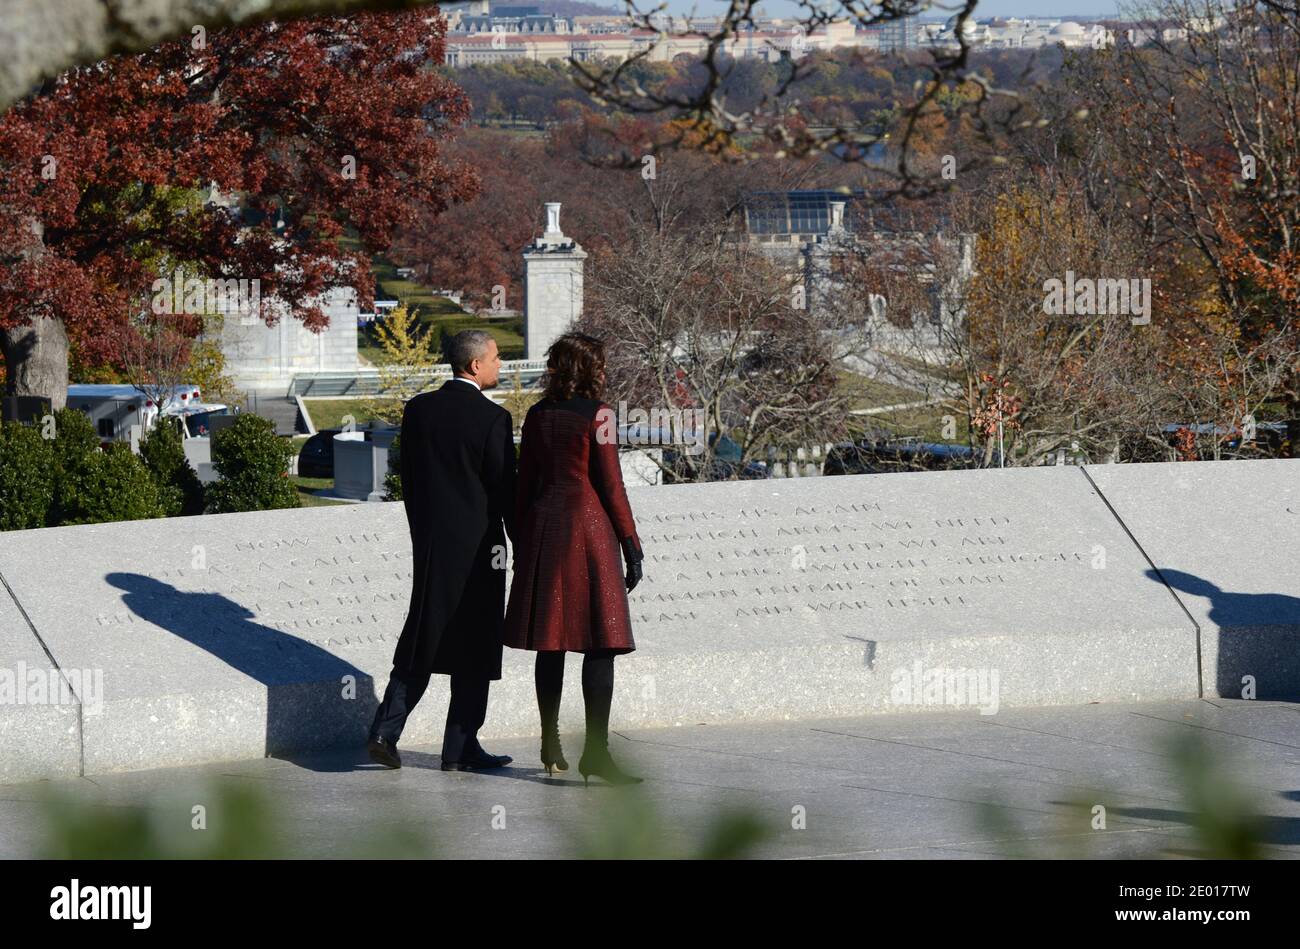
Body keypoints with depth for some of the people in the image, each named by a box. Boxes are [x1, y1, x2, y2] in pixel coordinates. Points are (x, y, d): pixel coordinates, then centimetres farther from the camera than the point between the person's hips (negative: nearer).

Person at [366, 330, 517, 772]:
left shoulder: (418, 409, 3)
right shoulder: (492, 418, -13)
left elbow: (408, 479, 8)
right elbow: (505, 488, -10)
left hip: (429, 541, 5)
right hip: (478, 546, -5)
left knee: (422, 641, 12)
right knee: (474, 649, 4)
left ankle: (386, 731, 0)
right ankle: (460, 748, 7)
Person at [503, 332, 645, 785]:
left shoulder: (538, 416, 8)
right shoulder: (597, 415, -8)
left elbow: (524, 483, 11)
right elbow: (610, 484, -9)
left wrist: (522, 542, 18)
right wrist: (631, 545, -4)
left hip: (543, 528, 6)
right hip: (588, 527, -6)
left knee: (550, 643, 12)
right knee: (600, 644, -6)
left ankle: (551, 746, 18)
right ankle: (595, 750, -13)